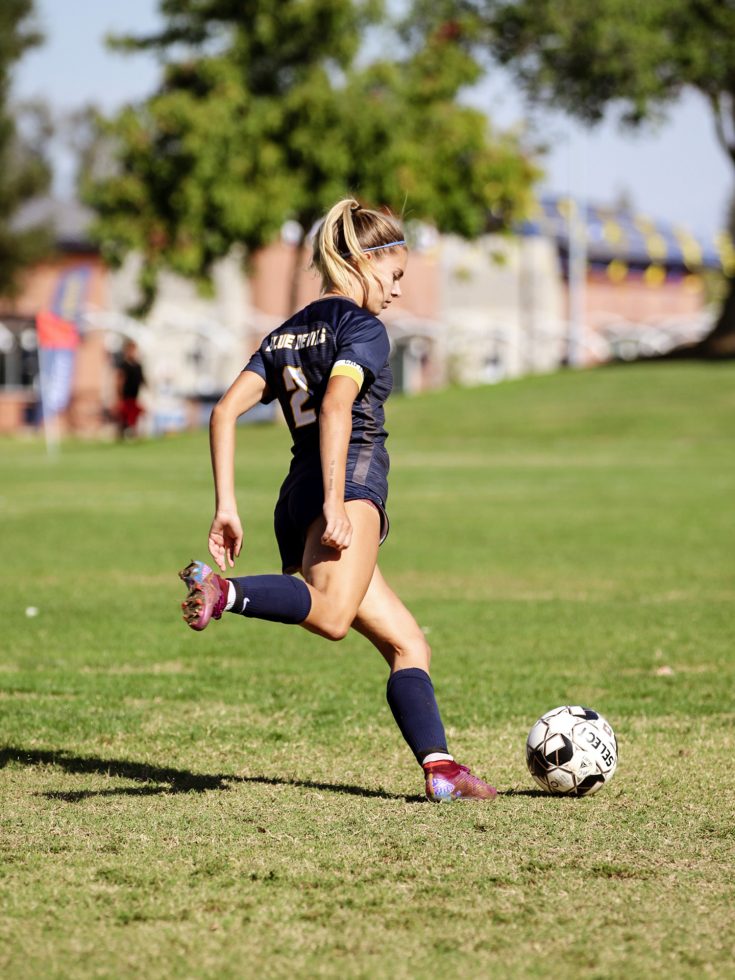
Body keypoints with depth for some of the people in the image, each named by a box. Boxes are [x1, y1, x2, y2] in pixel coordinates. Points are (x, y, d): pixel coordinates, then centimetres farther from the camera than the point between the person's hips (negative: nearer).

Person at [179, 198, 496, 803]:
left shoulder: (285, 334, 25)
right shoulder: (361, 327, 3)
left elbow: (226, 411, 14)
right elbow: (336, 406, -16)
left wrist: (227, 508, 9)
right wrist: (335, 502, -23)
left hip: (296, 503, 9)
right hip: (351, 483, -9)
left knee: (408, 645, 9)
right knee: (332, 615, -35)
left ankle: (438, 768, -4)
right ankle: (223, 591, -52)